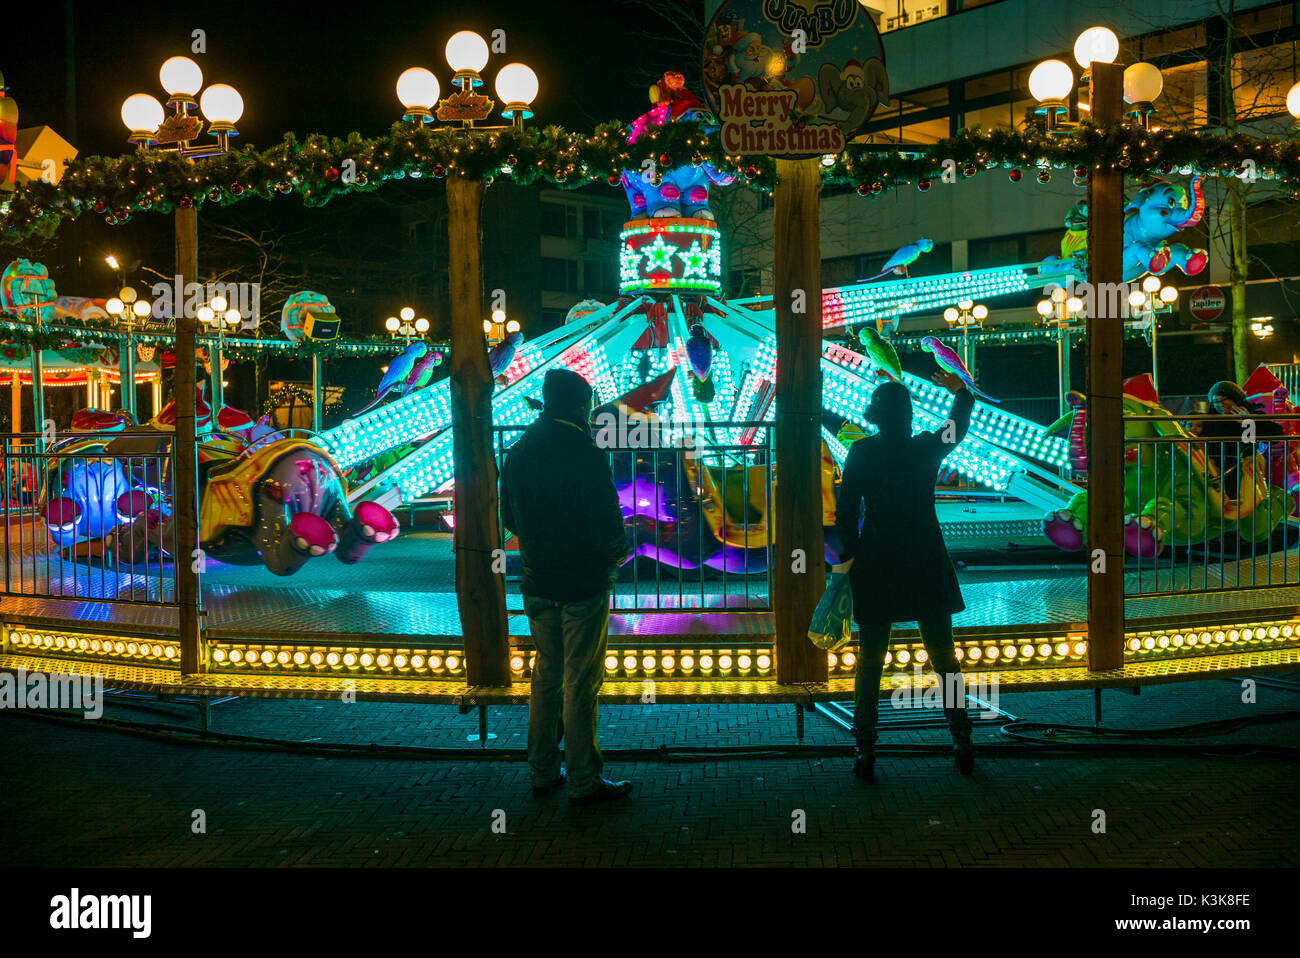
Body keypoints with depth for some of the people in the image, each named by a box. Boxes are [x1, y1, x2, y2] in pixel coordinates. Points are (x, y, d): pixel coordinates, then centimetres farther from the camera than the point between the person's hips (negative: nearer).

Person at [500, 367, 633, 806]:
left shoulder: (517, 453, 4)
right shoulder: (586, 456, -18)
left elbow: (509, 517, 13)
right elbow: (607, 526, -18)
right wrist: (617, 556, 1)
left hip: (537, 584, 6)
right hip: (583, 586, -6)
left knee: (546, 676, 16)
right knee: (581, 683, 2)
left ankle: (543, 773, 24)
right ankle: (584, 782, 11)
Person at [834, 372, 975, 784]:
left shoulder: (861, 452, -8)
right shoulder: (927, 449, -3)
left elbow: (846, 513, -8)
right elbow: (958, 429, 19)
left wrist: (849, 556, 3)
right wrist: (960, 390, 32)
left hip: (876, 565, -1)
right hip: (927, 565, 1)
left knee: (870, 660, 6)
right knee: (944, 656, 13)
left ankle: (866, 753, 3)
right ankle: (962, 742, 14)